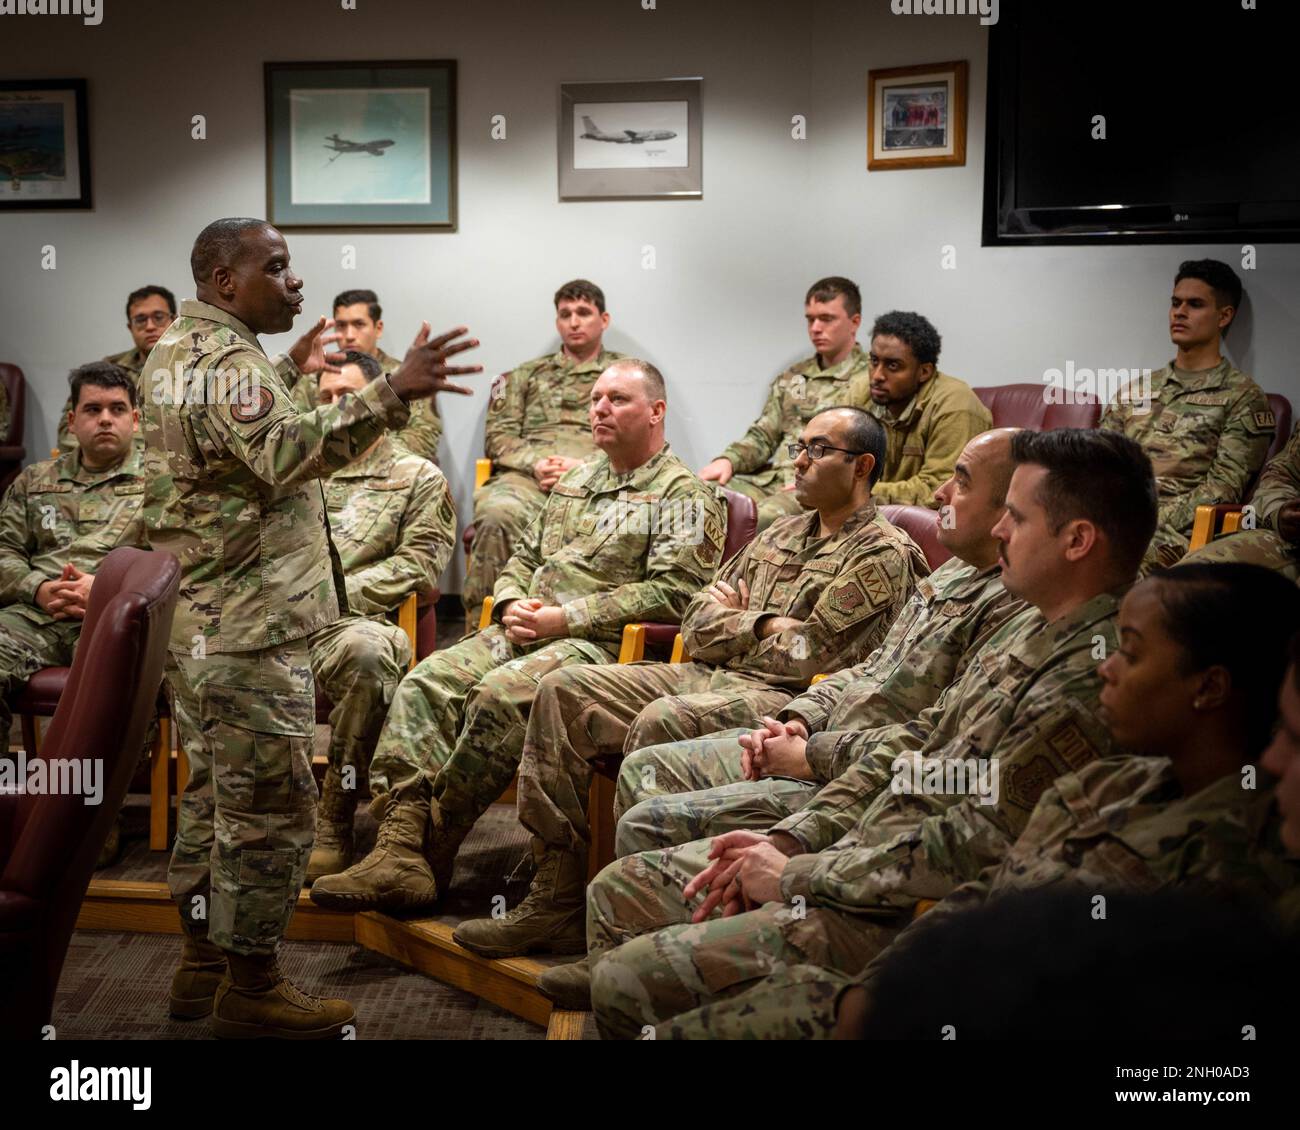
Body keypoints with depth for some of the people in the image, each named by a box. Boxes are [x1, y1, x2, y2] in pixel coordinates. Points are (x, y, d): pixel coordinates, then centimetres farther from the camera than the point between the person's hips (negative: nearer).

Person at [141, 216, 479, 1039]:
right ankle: (251, 992, 5)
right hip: (251, 629, -11)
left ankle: (205, 965, 29)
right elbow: (289, 453, -36)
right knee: (271, 808, -3)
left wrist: (291, 373, 37)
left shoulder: (178, 349, 16)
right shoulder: (226, 362, -17)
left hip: (197, 622, 11)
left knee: (216, 796, 18)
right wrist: (393, 394, -44)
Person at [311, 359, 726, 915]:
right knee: (428, 680, -19)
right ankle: (399, 848, -29)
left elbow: (671, 592, -12)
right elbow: (523, 557, 30)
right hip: (526, 632, 7)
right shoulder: (574, 482, 27)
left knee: (499, 695, -33)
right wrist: (512, 604, 5)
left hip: (601, 644, -7)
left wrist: (566, 618, -15)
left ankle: (431, 849, -21)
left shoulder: (685, 495, 1)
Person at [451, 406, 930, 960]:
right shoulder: (780, 534, 24)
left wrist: (736, 620, 3)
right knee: (563, 691, -7)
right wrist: (764, 624, 0)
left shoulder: (883, 554, -2)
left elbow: (807, 654, -12)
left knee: (662, 721, -36)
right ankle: (555, 898, -10)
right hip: (702, 678, 9)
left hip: (782, 699, -8)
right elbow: (698, 624, 18)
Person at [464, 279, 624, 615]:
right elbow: (498, 435, 18)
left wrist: (583, 466, -7)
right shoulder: (527, 374, 29)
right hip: (526, 476, 2)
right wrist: (535, 464, -4)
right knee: (497, 515, -36)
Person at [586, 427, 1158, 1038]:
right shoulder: (1031, 629, 10)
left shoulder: (1090, 679, -23)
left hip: (899, 918, -10)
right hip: (857, 852, 10)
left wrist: (793, 875, -15)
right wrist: (787, 841, 2)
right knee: (618, 891, 13)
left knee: (627, 978, -14)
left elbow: (976, 844, -25)